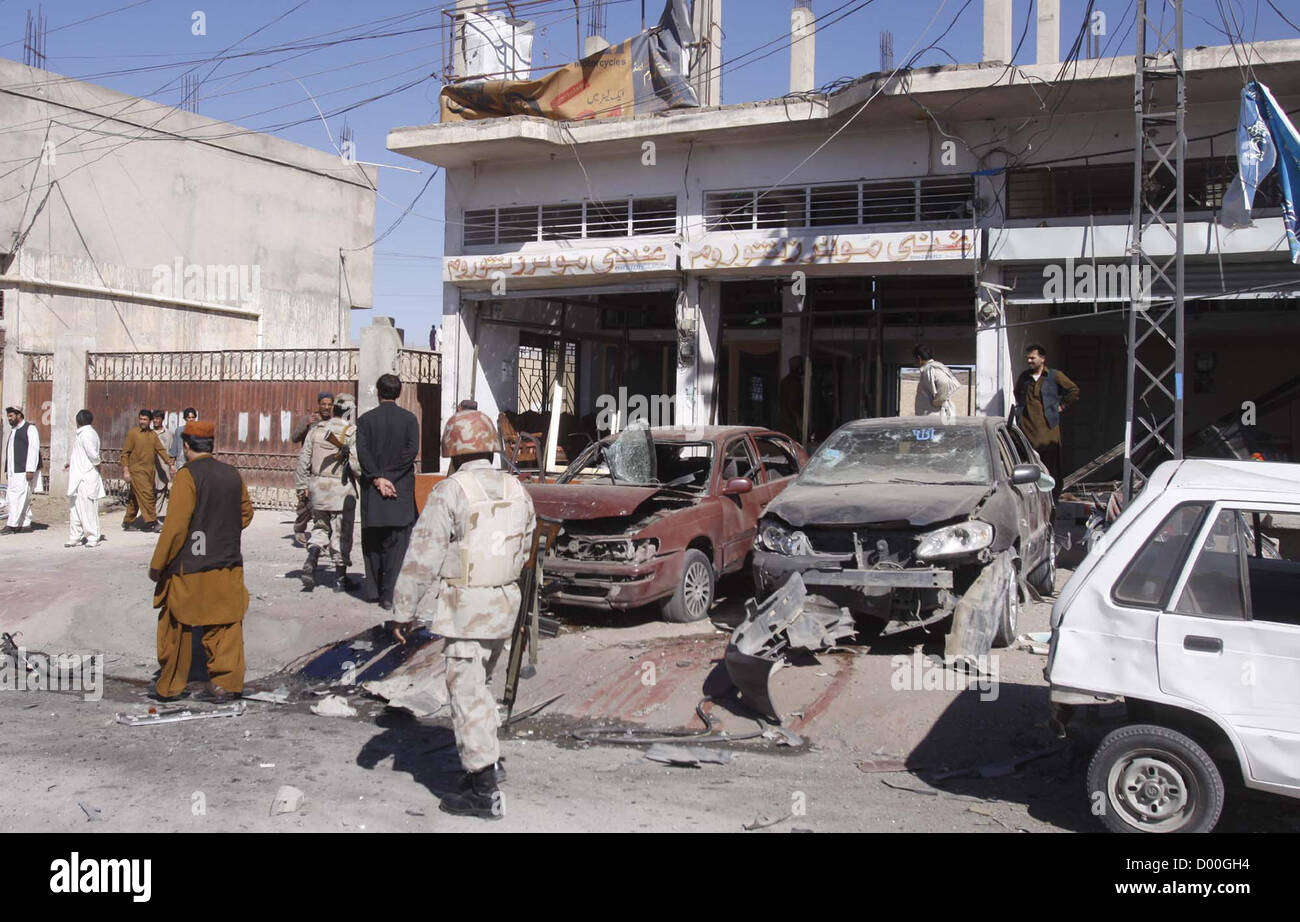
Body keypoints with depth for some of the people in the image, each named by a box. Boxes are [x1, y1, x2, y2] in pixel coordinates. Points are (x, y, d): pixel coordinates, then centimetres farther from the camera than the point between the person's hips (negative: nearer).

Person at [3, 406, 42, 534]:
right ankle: (26, 523, 11)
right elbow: (9, 452, 23)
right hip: (14, 471, 8)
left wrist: (30, 470, -18)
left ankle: (12, 526, -12)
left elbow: (33, 450, -12)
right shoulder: (13, 431, 21)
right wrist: (7, 470, 18)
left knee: (18, 496, -11)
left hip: (24, 471, -8)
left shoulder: (30, 429, -5)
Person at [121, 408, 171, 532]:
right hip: (137, 470, -6)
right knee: (146, 494, -12)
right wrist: (126, 470, -11)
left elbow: (161, 450, 10)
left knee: (136, 497, 11)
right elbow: (125, 453, -5)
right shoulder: (132, 433, -5)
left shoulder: (153, 435, 12)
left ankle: (127, 522, 20)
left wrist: (170, 463, 0)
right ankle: (151, 521, -8)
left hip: (149, 470, 6)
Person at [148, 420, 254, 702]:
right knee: (225, 624, 9)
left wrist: (157, 565, -10)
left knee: (176, 626, 10)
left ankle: (168, 686, 19)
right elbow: (245, 513, 17)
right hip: (228, 564, 5)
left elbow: (176, 525, -17)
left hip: (189, 566, -5)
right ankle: (226, 683, 6)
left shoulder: (187, 476, -14)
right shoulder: (233, 475, 5)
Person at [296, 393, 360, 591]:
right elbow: (356, 464, -17)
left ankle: (311, 560, -5)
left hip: (318, 487, 4)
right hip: (341, 488, -4)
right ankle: (340, 577, 12)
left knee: (320, 527, 18)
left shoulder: (316, 430, 6)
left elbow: (303, 459, 8)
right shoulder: (352, 433, -9)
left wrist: (301, 484, 16)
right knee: (341, 532, 5)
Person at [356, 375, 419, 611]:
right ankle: (389, 595, -9)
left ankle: (377, 589, 19)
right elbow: (412, 450, -10)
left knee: (373, 541, 13)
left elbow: (362, 451, -8)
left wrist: (378, 478, -10)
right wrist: (390, 477, -9)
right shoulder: (409, 418, 1)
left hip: (372, 490, 1)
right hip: (401, 488, -1)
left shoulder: (366, 419, 3)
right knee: (398, 543, -2)